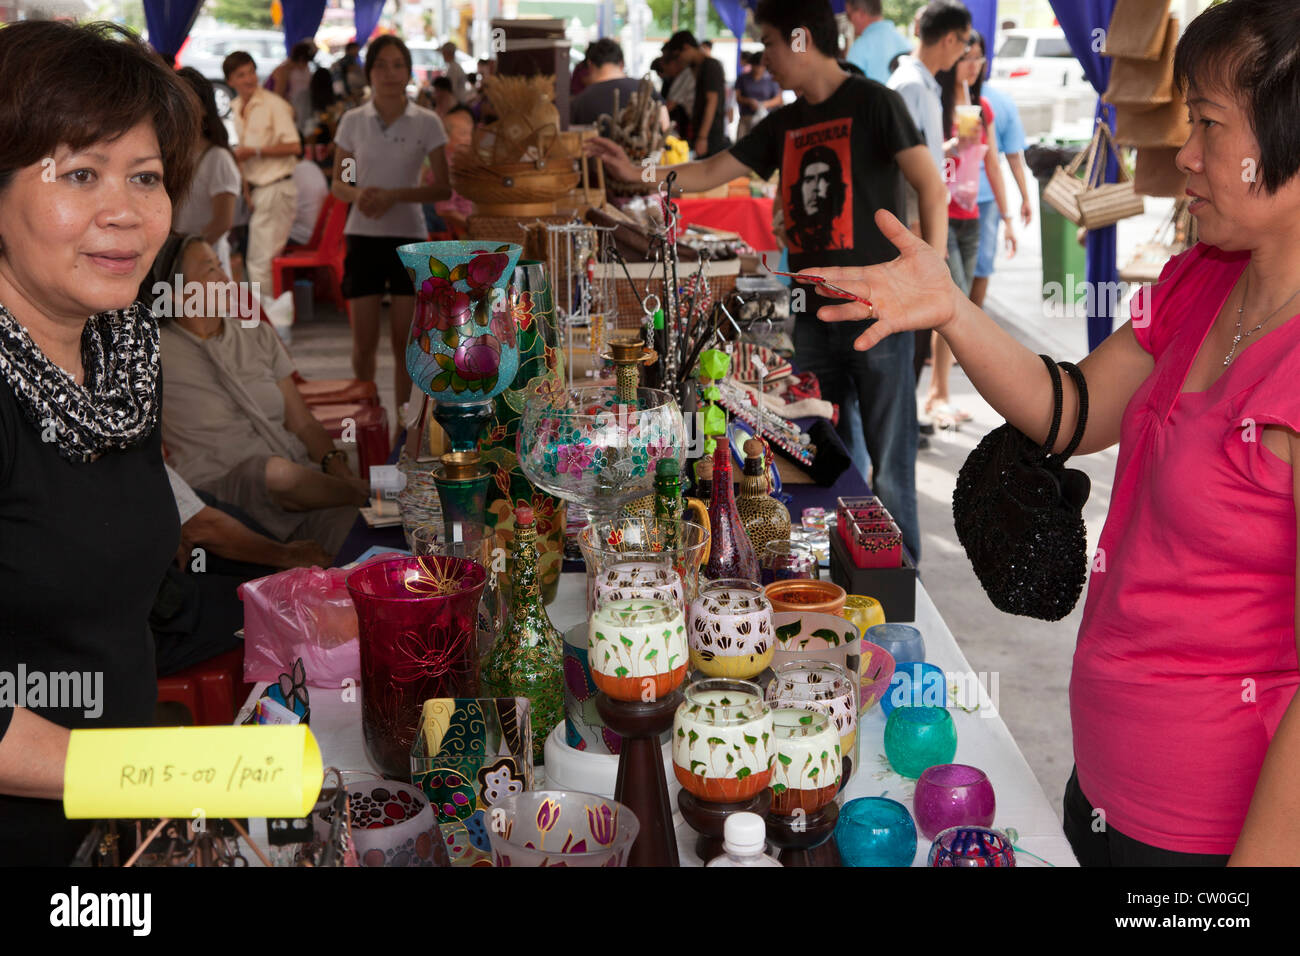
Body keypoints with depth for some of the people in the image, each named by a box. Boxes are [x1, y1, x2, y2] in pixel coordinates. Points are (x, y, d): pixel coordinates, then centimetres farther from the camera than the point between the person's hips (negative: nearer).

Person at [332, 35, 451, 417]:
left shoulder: (427, 122, -1)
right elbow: (339, 183, 8)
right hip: (363, 237, 1)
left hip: (409, 236, -1)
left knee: (404, 340, 3)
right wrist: (357, 194, -15)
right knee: (364, 341, 2)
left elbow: (444, 188, -3)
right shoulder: (353, 121, 3)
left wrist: (394, 195, -16)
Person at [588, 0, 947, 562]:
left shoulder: (872, 103, -5)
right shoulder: (785, 124, 14)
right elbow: (711, 174, 19)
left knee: (888, 462, -2)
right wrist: (637, 173, 9)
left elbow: (932, 188, -10)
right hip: (812, 311, 7)